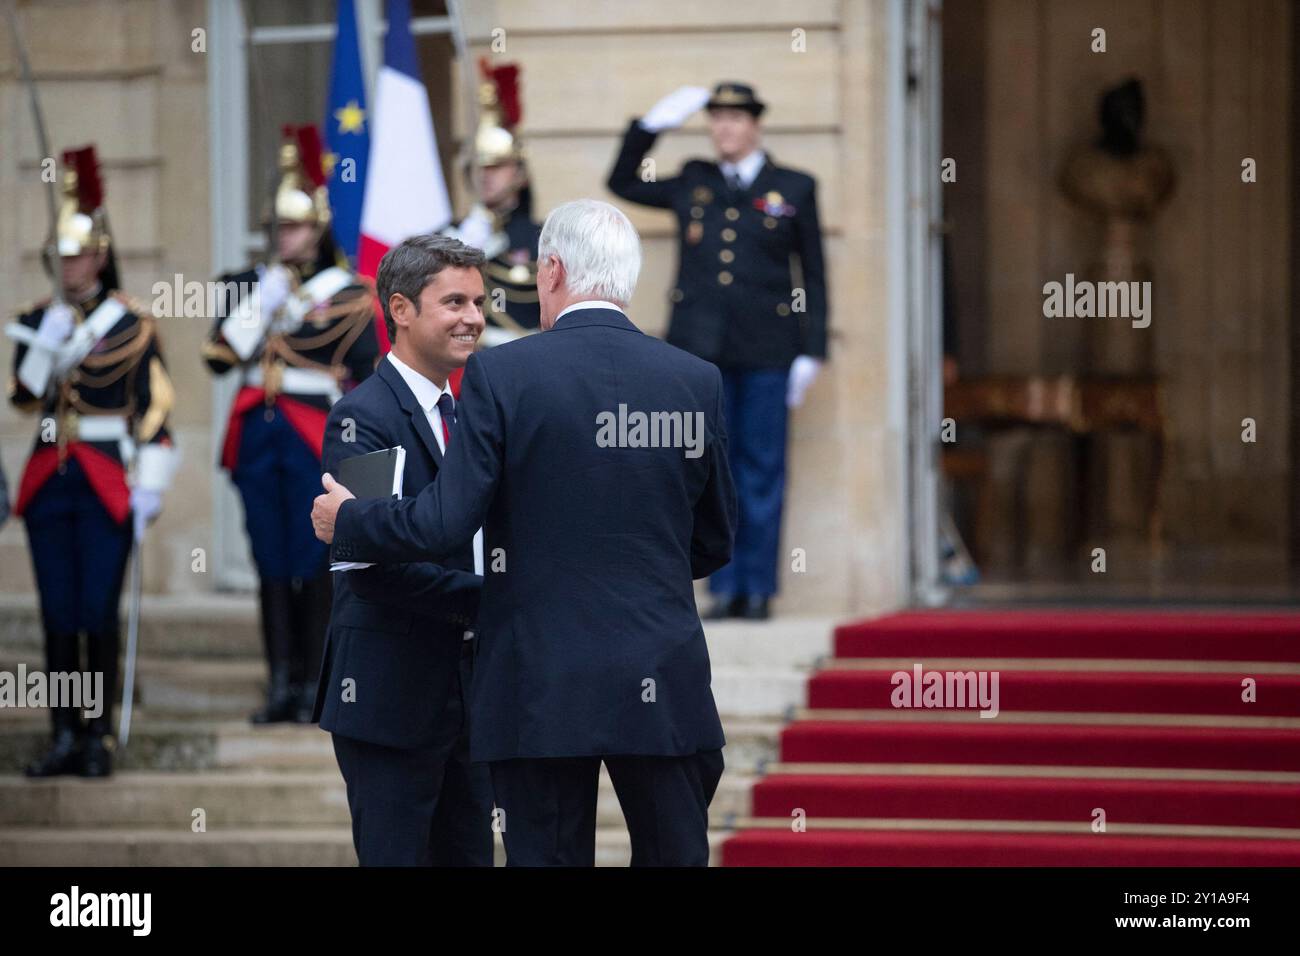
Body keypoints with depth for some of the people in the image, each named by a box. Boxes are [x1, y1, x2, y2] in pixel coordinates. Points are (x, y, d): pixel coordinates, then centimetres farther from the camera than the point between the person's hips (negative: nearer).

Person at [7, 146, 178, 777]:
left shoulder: (132, 326, 0)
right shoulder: (38, 320, 10)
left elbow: (155, 412, -2)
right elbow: (24, 395, -2)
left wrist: (149, 488, -8)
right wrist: (48, 344, -16)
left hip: (108, 484, -4)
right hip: (48, 483, 4)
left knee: (98, 614, -4)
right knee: (57, 616, 4)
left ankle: (99, 737, 4)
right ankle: (65, 738, 9)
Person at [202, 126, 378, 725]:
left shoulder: (345, 294, 2)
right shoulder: (250, 285, 12)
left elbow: (369, 378, 0)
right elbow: (220, 357, 0)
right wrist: (260, 304, -8)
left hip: (315, 439, -3)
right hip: (256, 437, 4)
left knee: (311, 563, -2)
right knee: (271, 563, 4)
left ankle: (315, 685, 4)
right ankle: (281, 685, 8)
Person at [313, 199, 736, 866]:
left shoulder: (502, 373, -7)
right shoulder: (697, 381, 3)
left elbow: (444, 523, -10)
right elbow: (714, 544, 11)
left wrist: (345, 523, 9)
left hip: (543, 690, -3)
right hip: (666, 688, 3)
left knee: (548, 856, 4)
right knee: (676, 857, 10)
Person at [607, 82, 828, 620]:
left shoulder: (794, 190, 7)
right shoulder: (691, 184, 13)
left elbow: (813, 277, 8)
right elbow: (623, 182, 25)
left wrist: (811, 353, 1)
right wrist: (653, 124, 11)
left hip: (766, 351, -2)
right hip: (700, 347, 2)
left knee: (762, 469, 1)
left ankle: (758, 588, 5)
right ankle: (725, 588, 5)